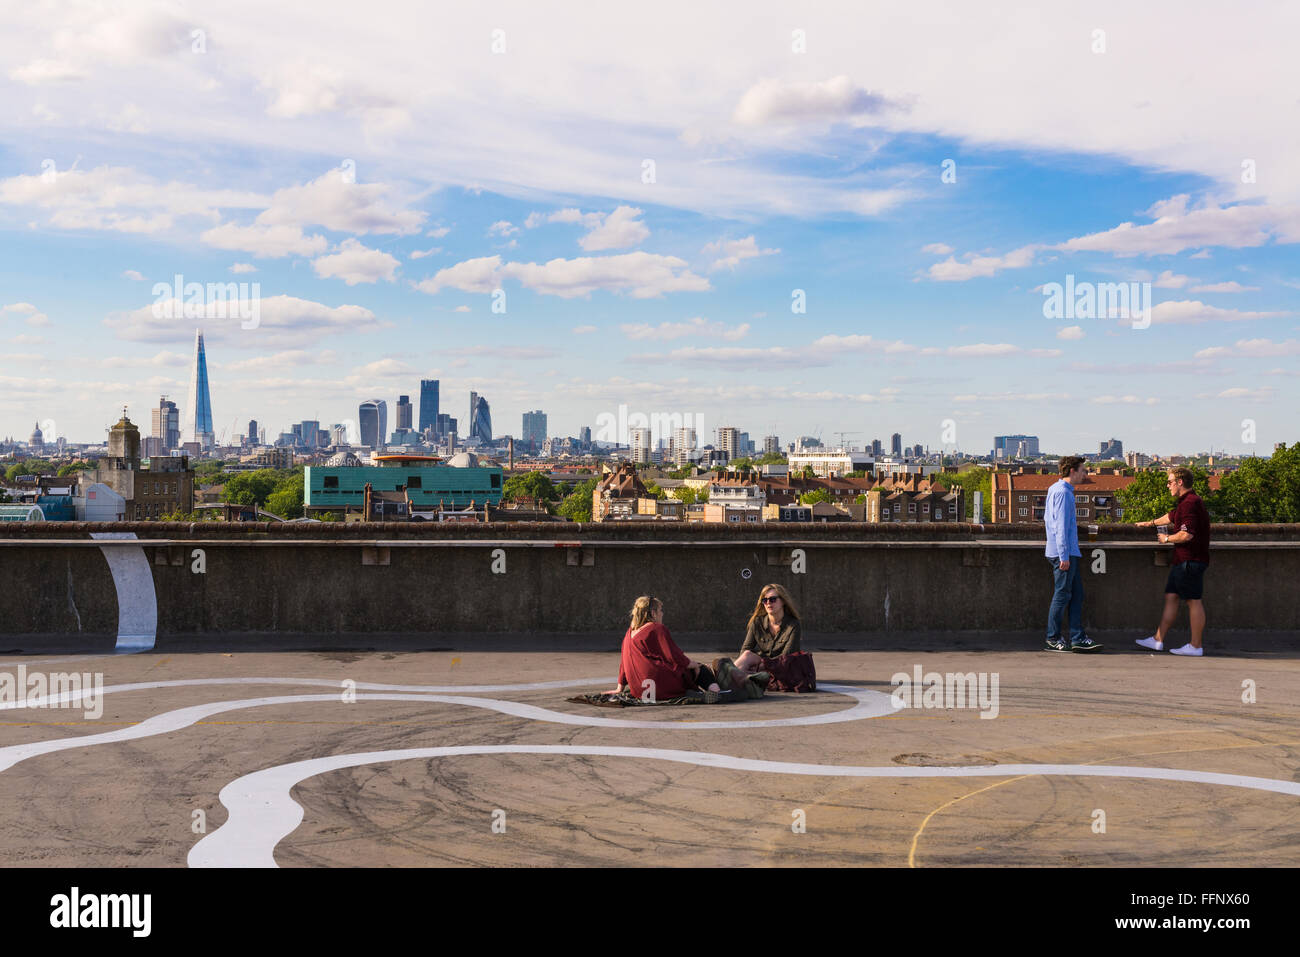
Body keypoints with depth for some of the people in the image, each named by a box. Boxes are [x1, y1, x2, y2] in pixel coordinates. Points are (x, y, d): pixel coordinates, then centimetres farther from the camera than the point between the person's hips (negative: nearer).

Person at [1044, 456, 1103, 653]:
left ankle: (1078, 638, 7)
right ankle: (1053, 639, 3)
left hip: (1070, 553, 10)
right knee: (1062, 595, -4)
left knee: (1076, 595, 8)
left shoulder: (1055, 489, 17)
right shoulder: (1063, 492, -14)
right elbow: (1061, 526, -18)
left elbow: (1047, 518, 25)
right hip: (1064, 552, -10)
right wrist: (1064, 556, -20)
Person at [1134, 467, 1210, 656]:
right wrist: (1150, 523, 53)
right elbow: (1171, 516, 38)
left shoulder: (1190, 503, -17)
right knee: (1170, 597, 10)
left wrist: (1167, 539, -8)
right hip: (1182, 561, 11)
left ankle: (1196, 646, 0)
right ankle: (1158, 640, 12)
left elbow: (1187, 534, -26)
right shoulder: (1185, 502, 17)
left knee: (1193, 601, -5)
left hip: (1190, 561, -11)